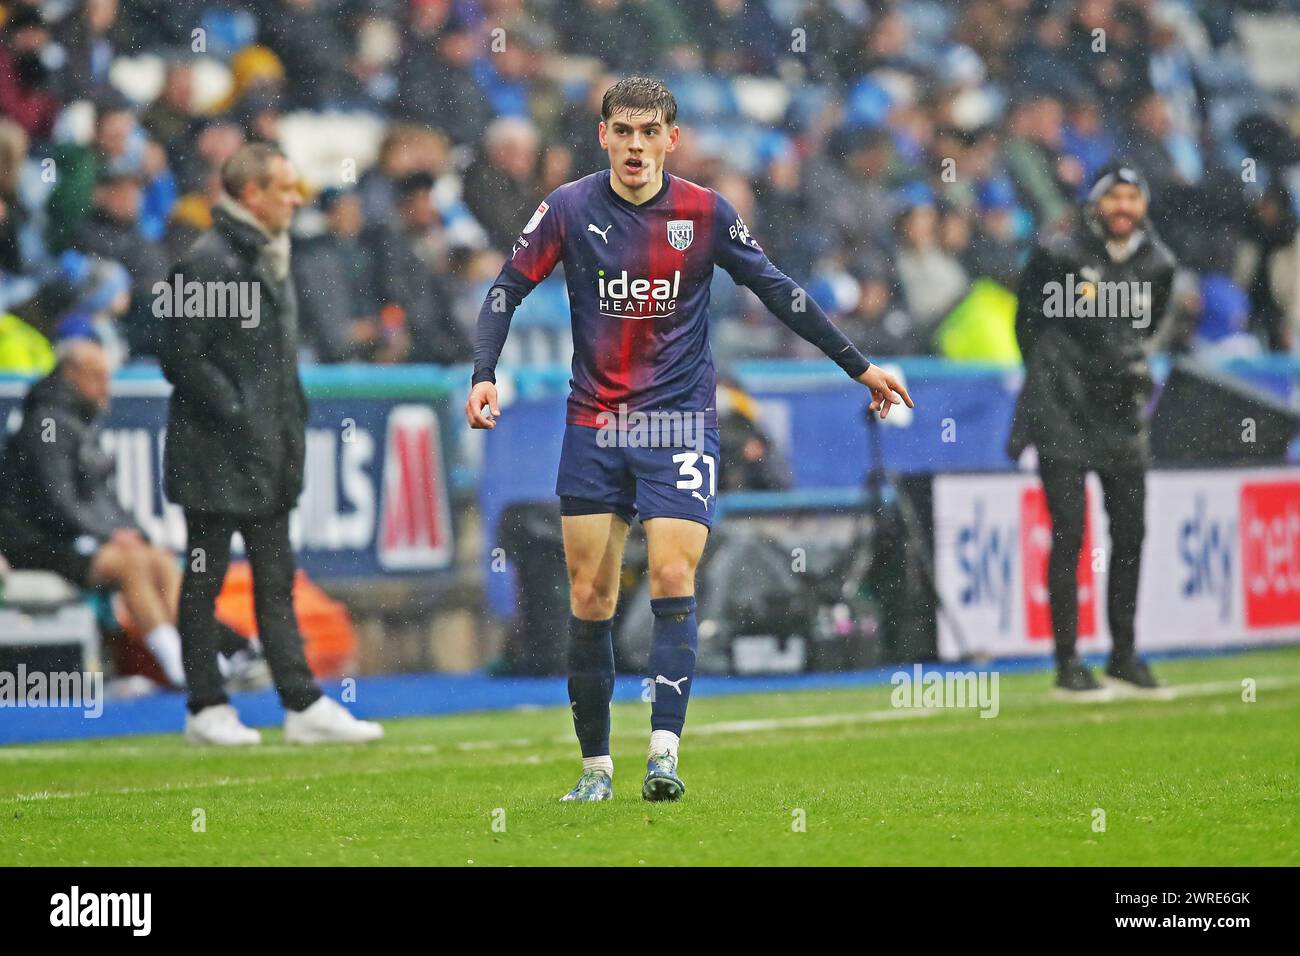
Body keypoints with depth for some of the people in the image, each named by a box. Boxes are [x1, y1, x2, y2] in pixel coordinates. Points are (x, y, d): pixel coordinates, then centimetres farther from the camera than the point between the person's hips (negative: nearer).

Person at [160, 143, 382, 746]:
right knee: (206, 580, 1)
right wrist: (239, 415, -17)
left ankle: (304, 706, 8)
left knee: (276, 580, 8)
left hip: (268, 457, 9)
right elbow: (181, 358, -17)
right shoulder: (207, 262, -14)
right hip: (215, 457, -9)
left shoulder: (271, 259, 15)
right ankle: (207, 709, 7)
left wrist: (291, 423, 14)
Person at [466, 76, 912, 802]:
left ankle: (665, 752, -21)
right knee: (590, 597, 0)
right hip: (594, 427, 1)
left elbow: (778, 291, 6)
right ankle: (597, 765, 9)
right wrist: (485, 375, -12)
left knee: (673, 579, -15)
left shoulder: (706, 214, -3)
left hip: (681, 422, -1)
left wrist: (859, 366, 8)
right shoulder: (570, 209, -3)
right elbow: (508, 289, 3)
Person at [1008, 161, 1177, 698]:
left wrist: (1134, 364, 12)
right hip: (1062, 414, -4)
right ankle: (1067, 663, -3)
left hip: (1121, 415, 4)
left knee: (1130, 533, 6)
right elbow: (1027, 322, 6)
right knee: (1069, 533, -7)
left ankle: (1123, 654, 19)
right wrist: (1051, 381, 9)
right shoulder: (1057, 255, -7)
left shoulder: (1157, 265, 5)